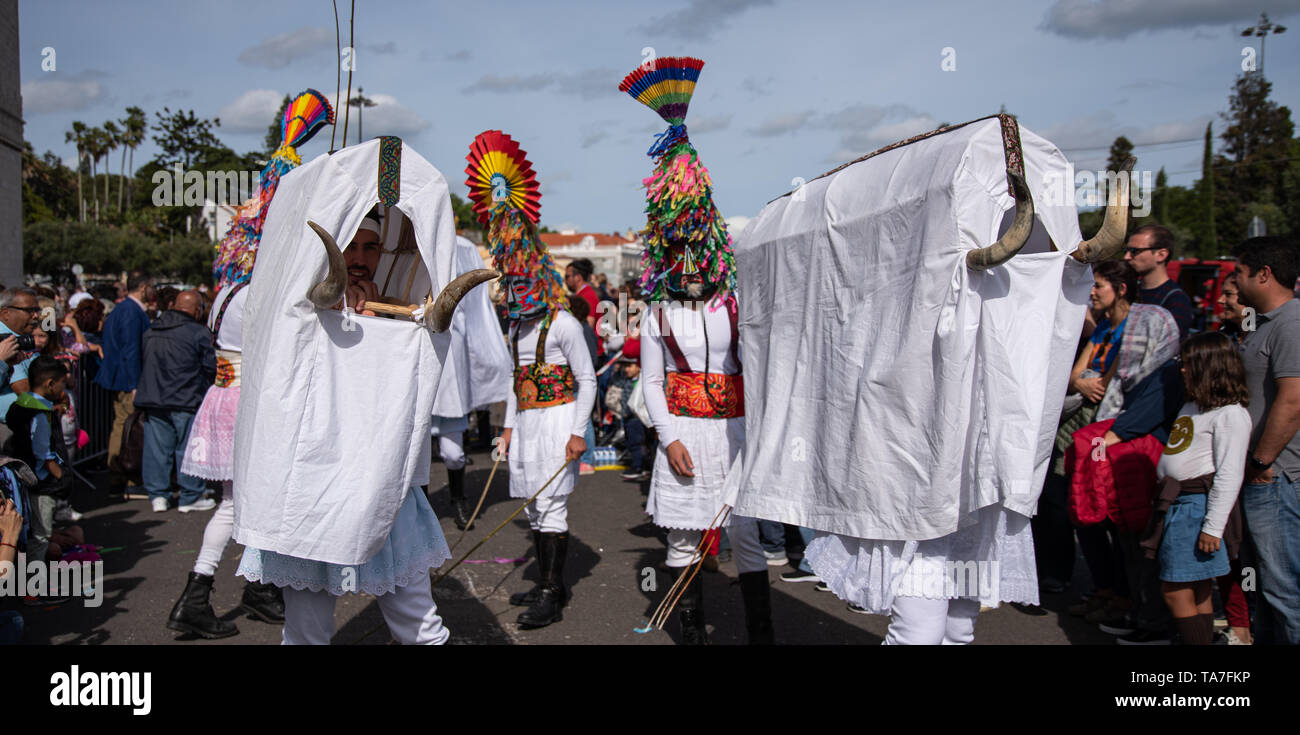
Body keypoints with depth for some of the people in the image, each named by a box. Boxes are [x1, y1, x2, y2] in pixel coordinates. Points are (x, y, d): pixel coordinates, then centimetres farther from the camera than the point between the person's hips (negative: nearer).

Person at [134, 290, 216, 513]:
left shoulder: (150, 332, 11)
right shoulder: (199, 333, -9)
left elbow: (143, 364, 17)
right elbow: (210, 368, -6)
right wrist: (202, 390, 11)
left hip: (153, 401, 6)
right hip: (187, 402, -6)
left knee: (157, 448, 11)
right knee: (189, 449, 3)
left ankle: (158, 496, 17)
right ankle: (190, 497, 10)